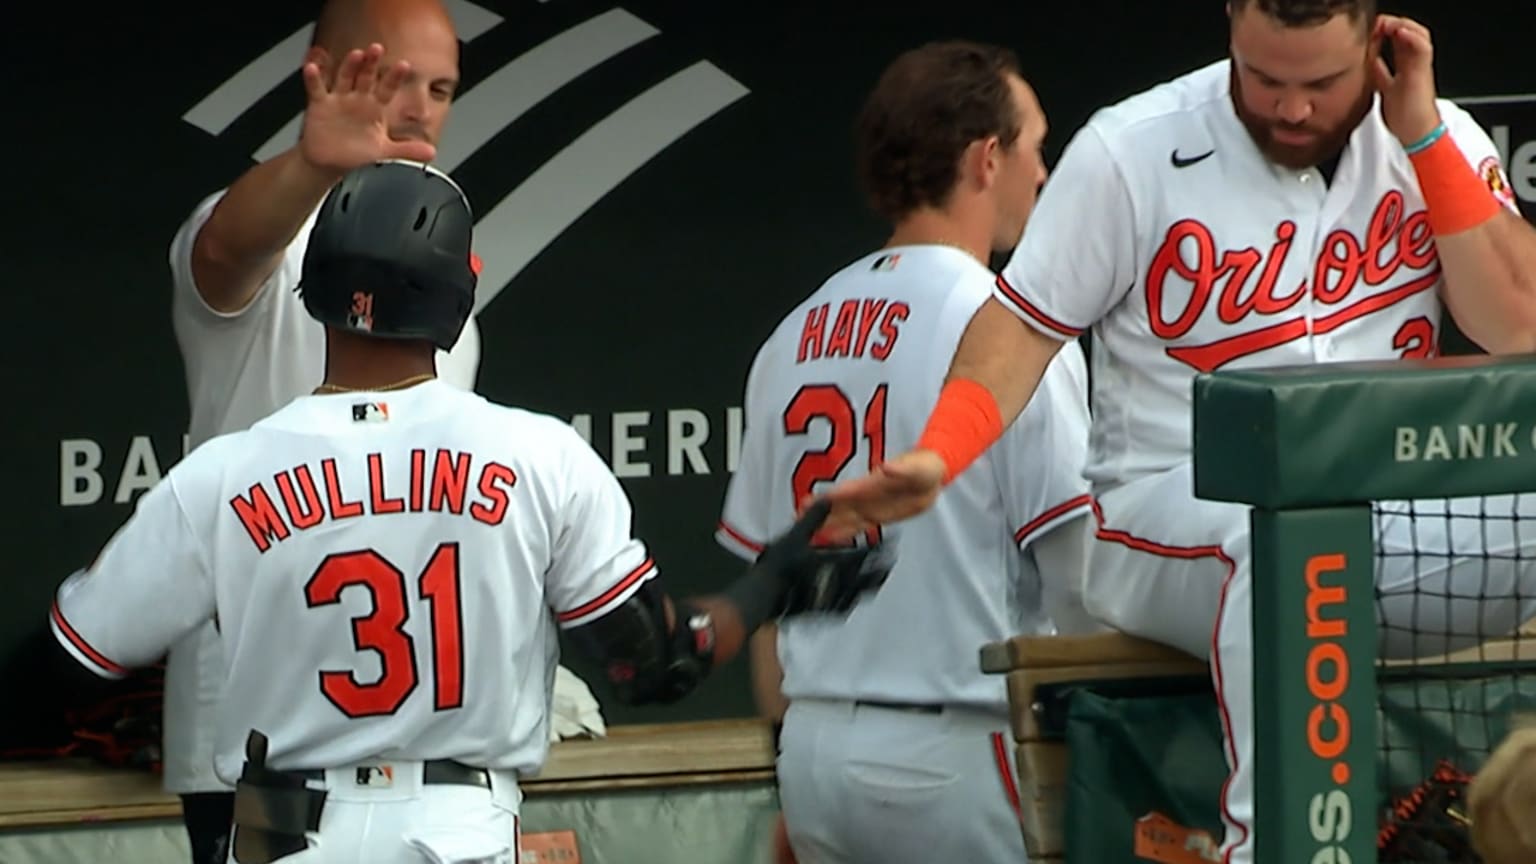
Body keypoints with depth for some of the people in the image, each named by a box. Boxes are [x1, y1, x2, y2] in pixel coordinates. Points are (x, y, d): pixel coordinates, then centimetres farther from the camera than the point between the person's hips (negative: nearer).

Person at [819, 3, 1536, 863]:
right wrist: (933, 460, -17)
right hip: (1175, 514, -3)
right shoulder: (1132, 152, -2)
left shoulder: (1439, 142, 5)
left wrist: (1423, 137, -9)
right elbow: (1022, 326, 0)